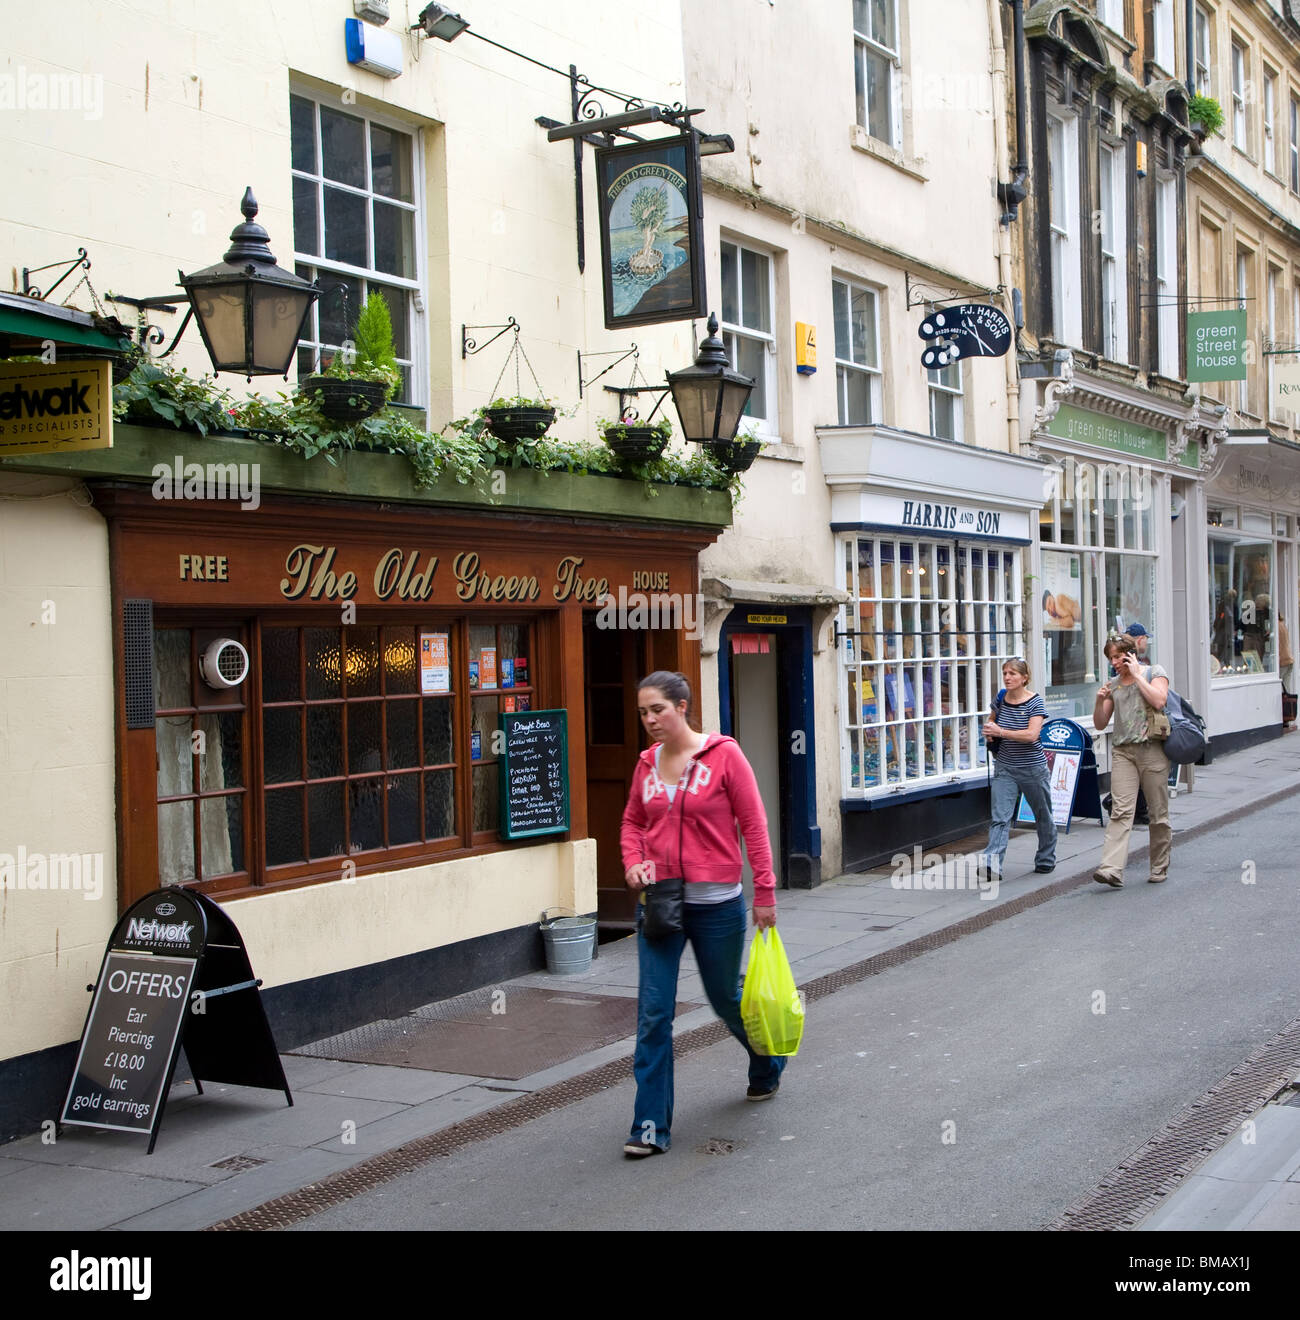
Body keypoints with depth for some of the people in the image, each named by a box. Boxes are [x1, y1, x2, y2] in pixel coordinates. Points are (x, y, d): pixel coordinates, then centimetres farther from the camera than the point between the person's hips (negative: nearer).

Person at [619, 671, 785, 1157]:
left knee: (726, 999, 15)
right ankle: (651, 1126, 4)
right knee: (653, 1012, -3)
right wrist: (633, 862, -1)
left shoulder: (723, 755, -9)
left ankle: (768, 1066, 46)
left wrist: (765, 892, -9)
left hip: (716, 903, -3)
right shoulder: (647, 763, 4)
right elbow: (633, 821, 18)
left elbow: (753, 824, -7)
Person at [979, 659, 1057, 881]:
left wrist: (1001, 732, -25)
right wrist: (990, 732, 2)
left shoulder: (1035, 702, -11)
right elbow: (993, 721, 25)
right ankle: (991, 864, -22)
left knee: (1043, 816, 14)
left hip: (1032, 768, -3)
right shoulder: (1001, 701, 3)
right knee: (1000, 817, -12)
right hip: (1005, 768, 3)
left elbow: (1032, 735, -24)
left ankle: (1046, 860, 33)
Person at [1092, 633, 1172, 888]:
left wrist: (1136, 674, -8)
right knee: (1121, 811, -12)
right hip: (1123, 751, 3)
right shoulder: (1113, 684, 17)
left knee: (1158, 813, 3)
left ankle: (1159, 868, 17)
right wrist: (1100, 701, -2)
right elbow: (1100, 724, 16)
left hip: (1152, 749, -3)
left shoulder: (1154, 672, 5)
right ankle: (1112, 869, -24)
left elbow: (1159, 700, -15)